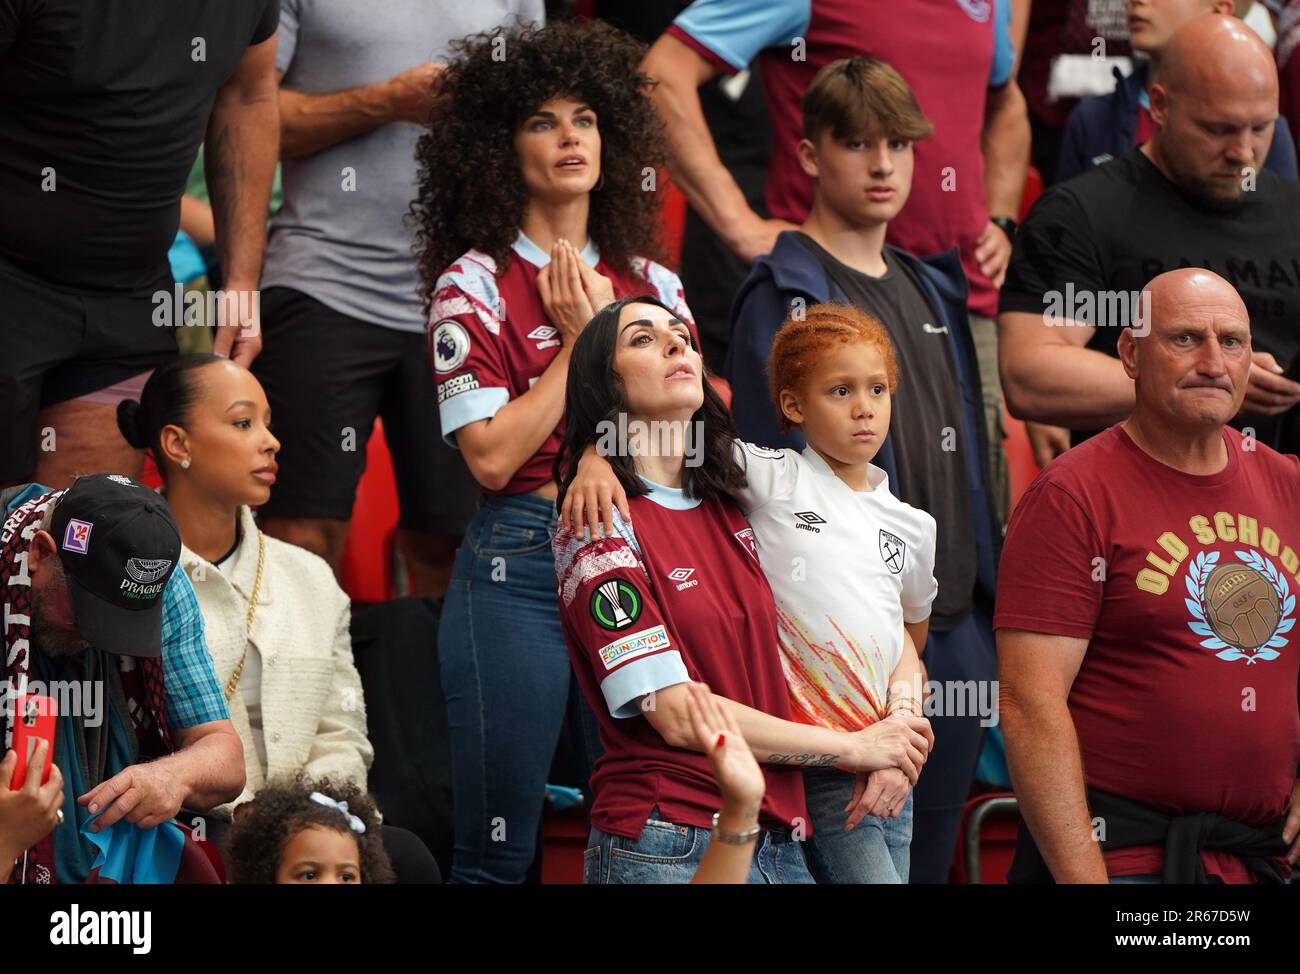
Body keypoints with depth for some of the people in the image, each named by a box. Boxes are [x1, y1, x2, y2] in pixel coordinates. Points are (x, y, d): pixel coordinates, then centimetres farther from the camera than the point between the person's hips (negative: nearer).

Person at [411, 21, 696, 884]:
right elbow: (492, 455, -11)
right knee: (498, 852, -2)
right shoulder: (475, 284, -1)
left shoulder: (649, 283, 12)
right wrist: (577, 343, -6)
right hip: (521, 563, -4)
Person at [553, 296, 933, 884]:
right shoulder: (597, 529, -7)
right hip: (664, 851, -6)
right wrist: (855, 748, -7)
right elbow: (679, 715, -13)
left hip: (776, 845, 6)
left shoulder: (729, 511, 11)